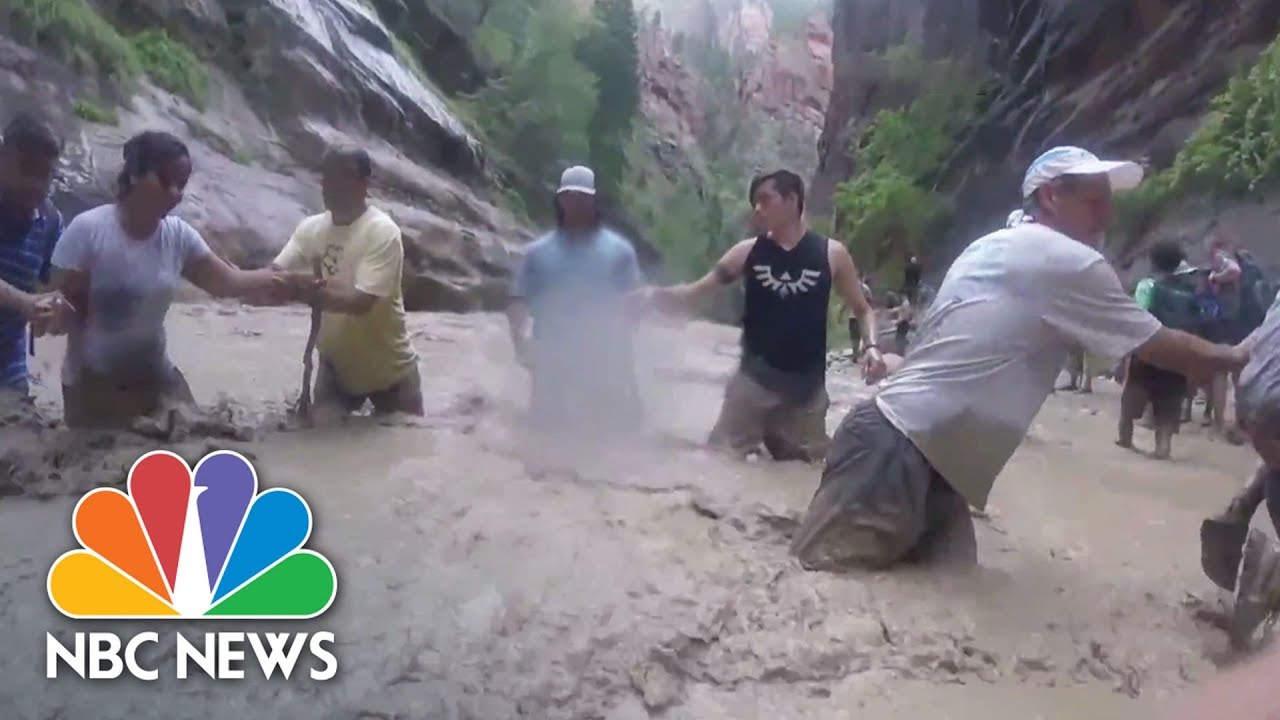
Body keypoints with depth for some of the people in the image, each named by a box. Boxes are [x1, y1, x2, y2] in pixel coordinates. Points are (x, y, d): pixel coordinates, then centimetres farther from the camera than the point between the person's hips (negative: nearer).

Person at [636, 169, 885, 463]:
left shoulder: (831, 254, -1)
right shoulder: (748, 252, 2)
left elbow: (862, 310, 8)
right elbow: (695, 293, 1)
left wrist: (871, 346, -11)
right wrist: (657, 295, -18)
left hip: (806, 387, 0)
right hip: (753, 379, 0)